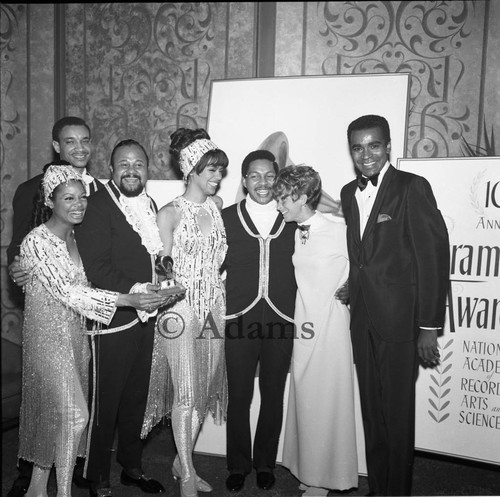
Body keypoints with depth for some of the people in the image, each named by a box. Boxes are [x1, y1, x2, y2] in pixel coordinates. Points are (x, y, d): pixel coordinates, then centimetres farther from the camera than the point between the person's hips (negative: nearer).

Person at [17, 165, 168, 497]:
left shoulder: (77, 237, 7)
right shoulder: (37, 241, -16)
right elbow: (67, 291, -23)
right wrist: (128, 300, -28)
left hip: (75, 333, 7)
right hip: (49, 335, -7)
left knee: (54, 413, 15)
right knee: (73, 414, -8)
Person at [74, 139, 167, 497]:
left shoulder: (150, 205, 11)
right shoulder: (97, 206, -12)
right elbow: (95, 268, -19)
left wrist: (160, 285, 6)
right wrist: (133, 290, -25)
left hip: (145, 318, 7)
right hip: (113, 320, -7)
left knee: (136, 398, 19)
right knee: (105, 403, 6)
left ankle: (132, 467, 38)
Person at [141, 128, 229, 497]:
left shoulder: (218, 205, 8)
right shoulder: (170, 212, -6)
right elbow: (163, 266, -4)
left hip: (214, 307, 5)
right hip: (181, 308, -5)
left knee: (206, 389, 12)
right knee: (186, 393, -1)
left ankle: (183, 461, 32)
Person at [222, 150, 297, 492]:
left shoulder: (293, 219, 5)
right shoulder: (227, 217, 2)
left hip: (281, 319, 1)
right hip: (241, 319, -1)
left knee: (273, 396, 12)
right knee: (239, 396, 8)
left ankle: (265, 463, 33)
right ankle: (238, 465, 30)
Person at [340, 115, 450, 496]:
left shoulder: (412, 187, -9)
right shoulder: (348, 193, 10)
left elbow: (433, 256, -12)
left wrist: (429, 326, -13)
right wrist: (353, 292, 4)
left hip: (398, 318, -6)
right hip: (362, 317, 6)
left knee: (398, 414, 6)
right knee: (371, 411, 16)